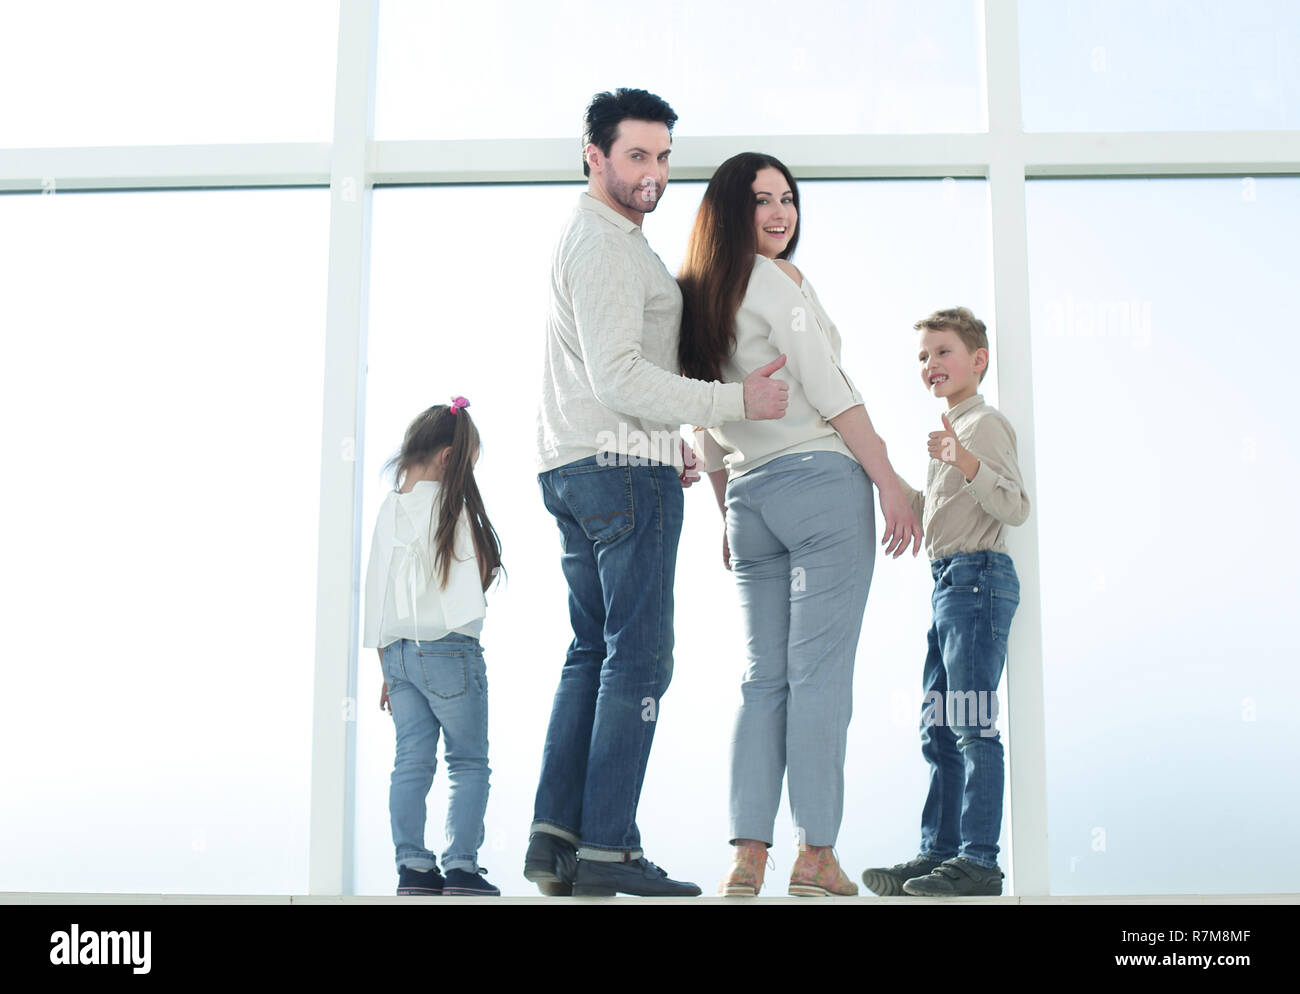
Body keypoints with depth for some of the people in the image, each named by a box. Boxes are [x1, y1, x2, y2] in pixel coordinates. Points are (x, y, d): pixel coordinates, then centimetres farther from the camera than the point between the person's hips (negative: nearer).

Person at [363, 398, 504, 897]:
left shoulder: (389, 508, 11)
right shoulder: (453, 506, -8)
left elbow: (377, 593, 13)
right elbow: (478, 574, -8)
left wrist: (387, 669, 17)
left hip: (397, 650, 6)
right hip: (448, 649, -6)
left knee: (411, 762, 7)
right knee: (469, 763, 2)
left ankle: (412, 866, 4)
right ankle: (461, 866, -2)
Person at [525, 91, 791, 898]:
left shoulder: (598, 239, 23)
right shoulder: (606, 243, -11)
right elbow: (619, 376, -20)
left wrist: (666, 441, 23)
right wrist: (738, 400, -16)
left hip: (576, 469, 10)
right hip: (623, 469, -10)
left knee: (594, 653, 10)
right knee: (639, 659, -9)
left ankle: (555, 837, 9)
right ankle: (607, 850, -9)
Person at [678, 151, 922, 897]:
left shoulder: (699, 296, 18)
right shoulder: (775, 279, -5)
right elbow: (828, 390, -10)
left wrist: (730, 518, 24)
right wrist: (890, 483, -8)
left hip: (750, 495, 7)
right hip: (821, 477, -7)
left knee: (766, 676, 6)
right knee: (820, 672, -6)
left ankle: (748, 857, 1)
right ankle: (816, 856, -4)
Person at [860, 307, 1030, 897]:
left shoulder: (986, 424, -7)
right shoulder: (949, 431, 22)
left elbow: (1015, 507, -18)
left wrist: (967, 462, -31)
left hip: (979, 578, -10)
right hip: (948, 584, 10)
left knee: (971, 723, -10)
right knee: (938, 730, 10)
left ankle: (978, 859, -7)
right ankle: (939, 852, 15)